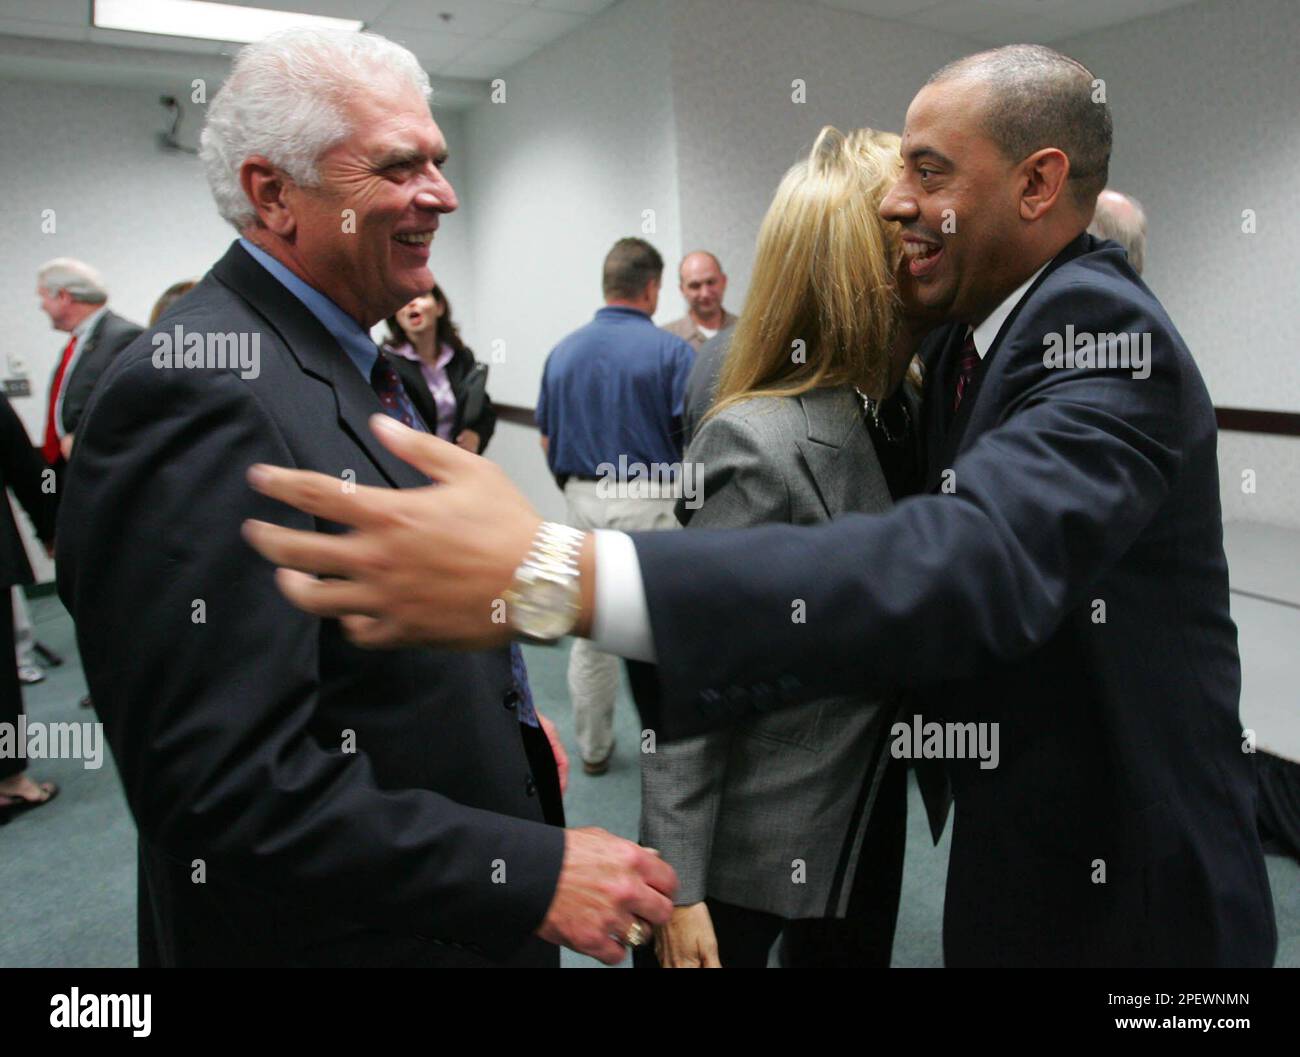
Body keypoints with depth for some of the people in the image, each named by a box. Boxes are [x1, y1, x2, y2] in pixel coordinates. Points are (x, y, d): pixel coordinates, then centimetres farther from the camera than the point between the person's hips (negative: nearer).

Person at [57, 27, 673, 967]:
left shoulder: (352, 362, 5)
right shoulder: (199, 394, -25)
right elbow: (231, 790, -29)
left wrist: (507, 724, 5)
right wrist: (535, 873, -26)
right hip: (348, 932, -8)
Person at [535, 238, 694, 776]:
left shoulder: (563, 351, 6)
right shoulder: (670, 350, -9)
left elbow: (547, 441, 11)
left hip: (583, 502, 5)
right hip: (651, 503, -4)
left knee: (591, 633, 15)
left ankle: (593, 748, 28)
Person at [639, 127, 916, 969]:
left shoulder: (902, 409, -1)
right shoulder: (759, 443, -24)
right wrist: (677, 885, -17)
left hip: (868, 821, 7)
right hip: (748, 852, -7)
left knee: (857, 951, 24)